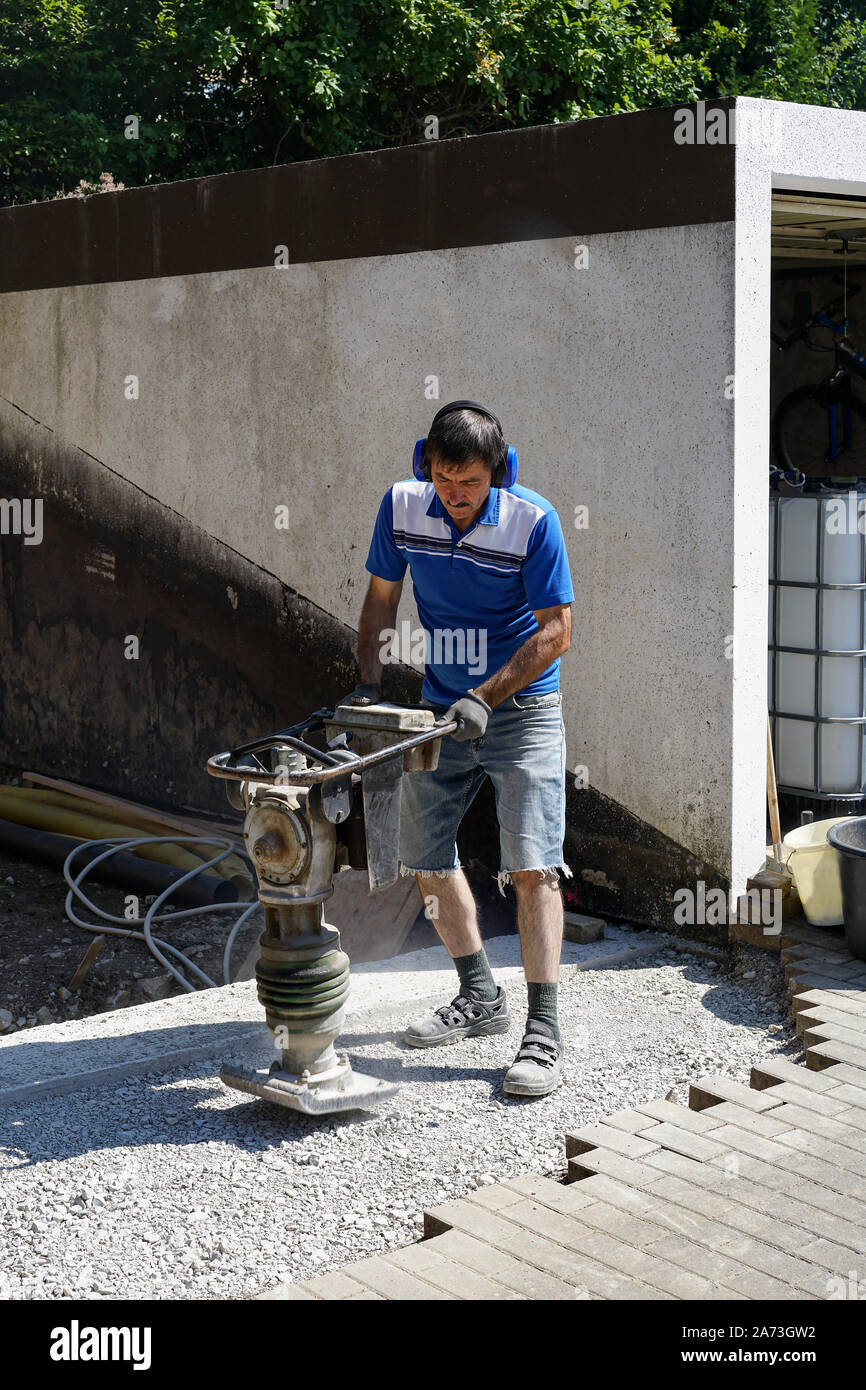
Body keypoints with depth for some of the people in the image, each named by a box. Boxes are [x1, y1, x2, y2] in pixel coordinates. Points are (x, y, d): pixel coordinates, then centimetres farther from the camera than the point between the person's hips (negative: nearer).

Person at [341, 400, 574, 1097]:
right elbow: (381, 597, 6)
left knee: (531, 865, -12)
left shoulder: (533, 520, -18)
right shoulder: (402, 505, -6)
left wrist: (484, 698, -24)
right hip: (441, 710, 5)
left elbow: (556, 630, -17)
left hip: (521, 708, -5)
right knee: (427, 858, 11)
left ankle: (543, 1033, -7)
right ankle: (481, 998, 29)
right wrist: (369, 683, -4)